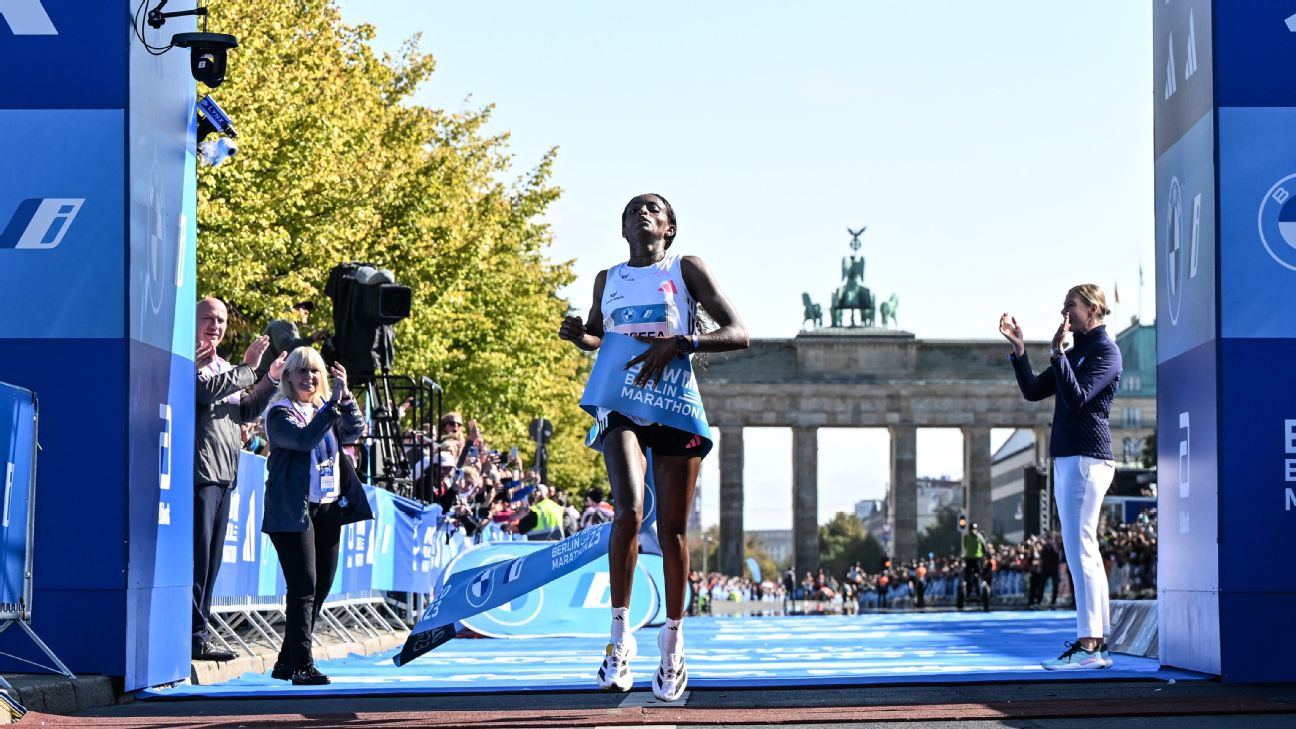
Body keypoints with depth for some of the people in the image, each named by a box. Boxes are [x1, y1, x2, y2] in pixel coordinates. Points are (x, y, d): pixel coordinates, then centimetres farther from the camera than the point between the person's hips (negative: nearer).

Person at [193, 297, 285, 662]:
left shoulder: (225, 368, 24)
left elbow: (244, 412, 25)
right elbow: (207, 390, -20)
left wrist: (272, 380, 13)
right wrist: (249, 367, -12)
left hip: (223, 477, 9)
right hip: (199, 472, -9)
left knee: (210, 560, 9)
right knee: (197, 556, -11)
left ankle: (199, 635, 12)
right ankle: (194, 636, -10)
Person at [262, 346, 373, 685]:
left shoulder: (327, 410, 16)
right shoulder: (281, 413, -4)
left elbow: (355, 429, 2)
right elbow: (305, 438, -21)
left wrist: (345, 396, -10)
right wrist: (332, 403, -24)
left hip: (329, 508, 7)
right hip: (294, 512, -7)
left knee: (321, 587, 7)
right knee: (304, 586, -12)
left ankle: (287, 662, 16)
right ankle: (302, 665, -10)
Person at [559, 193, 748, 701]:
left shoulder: (686, 270, 3)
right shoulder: (607, 280, 14)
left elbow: (738, 334, -4)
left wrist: (679, 344, -20)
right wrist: (578, 336, 5)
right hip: (619, 406, 1)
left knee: (672, 529, 1)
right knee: (629, 510, -23)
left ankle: (673, 646, 17)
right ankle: (620, 636, -13)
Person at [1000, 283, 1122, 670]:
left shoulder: (1106, 351, -7)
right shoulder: (1075, 352, 21)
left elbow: (1077, 397, -20)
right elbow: (1033, 390, 17)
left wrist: (1057, 353, -20)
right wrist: (1019, 349, 8)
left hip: (1087, 457, -10)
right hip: (1067, 457, 10)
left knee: (1079, 549, -14)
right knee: (1085, 552, 9)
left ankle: (1088, 645, -17)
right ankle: (1100, 644, 11)